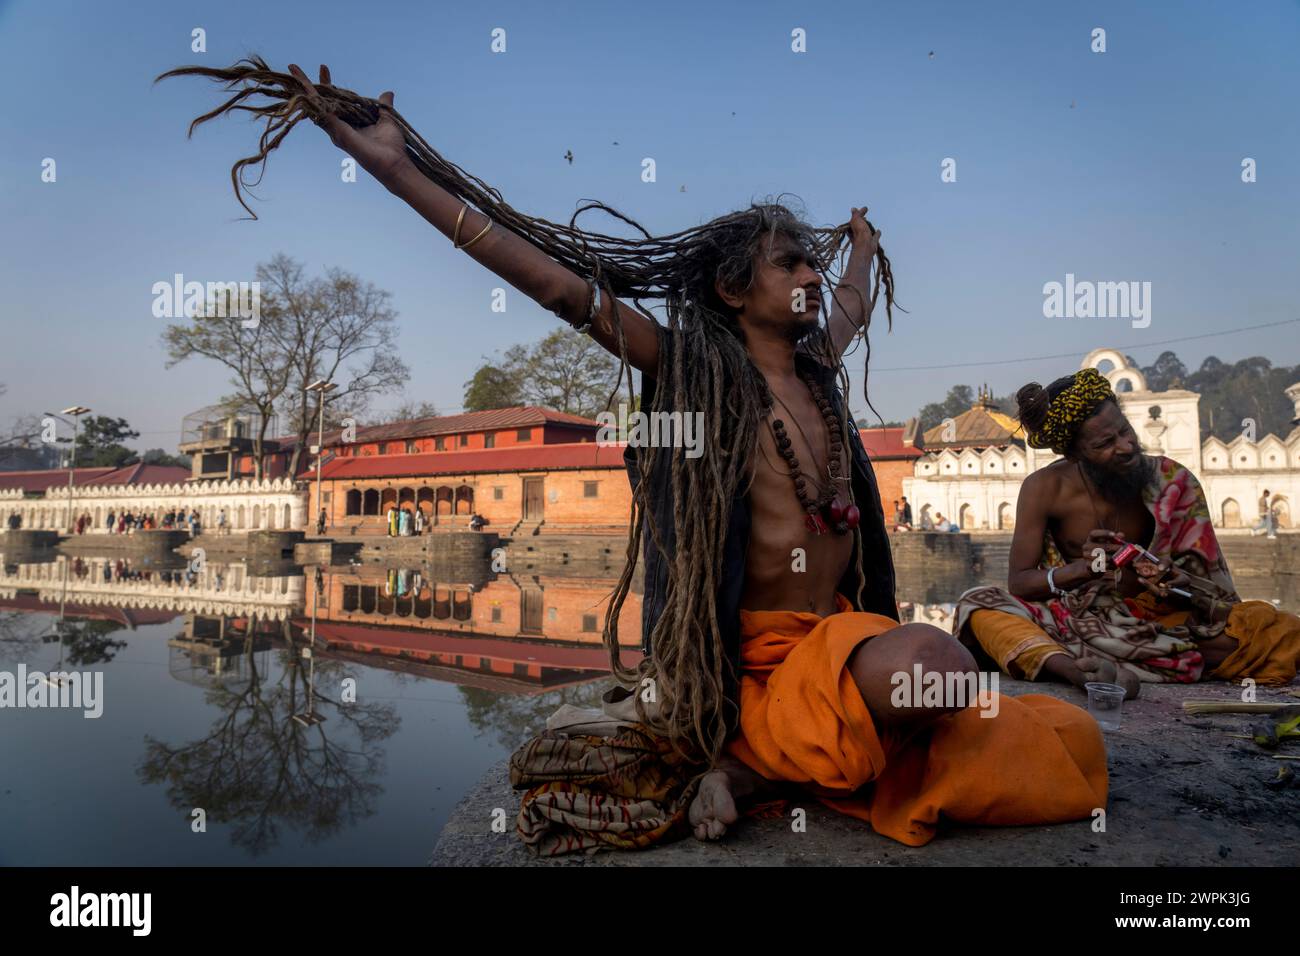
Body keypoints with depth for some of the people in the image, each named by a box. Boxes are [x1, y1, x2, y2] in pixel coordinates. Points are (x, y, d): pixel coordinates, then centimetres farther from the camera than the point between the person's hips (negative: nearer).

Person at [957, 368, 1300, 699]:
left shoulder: (1172, 482, -5)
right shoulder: (1045, 489, -10)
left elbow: (1205, 584, 1)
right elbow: (1018, 581, -9)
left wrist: (1177, 584, -23)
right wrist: (1082, 569, -27)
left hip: (1155, 616, 2)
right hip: (1074, 616, -2)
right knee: (979, 609, -29)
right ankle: (1087, 674, -51)